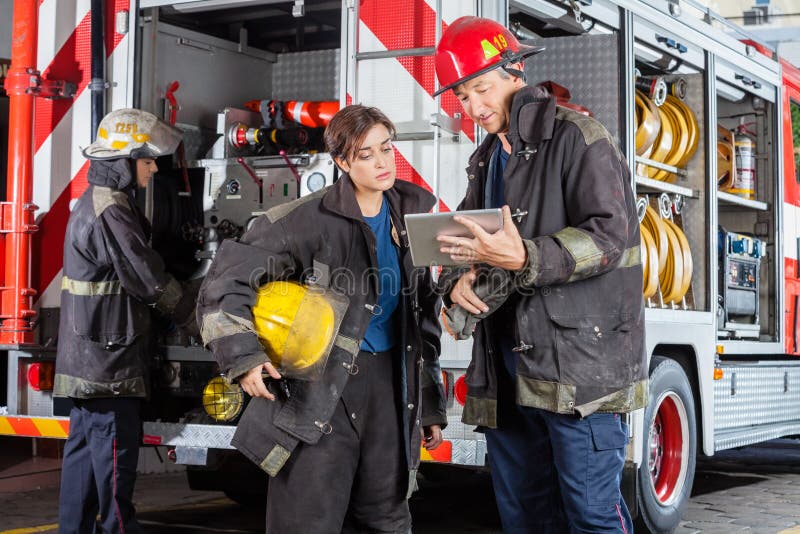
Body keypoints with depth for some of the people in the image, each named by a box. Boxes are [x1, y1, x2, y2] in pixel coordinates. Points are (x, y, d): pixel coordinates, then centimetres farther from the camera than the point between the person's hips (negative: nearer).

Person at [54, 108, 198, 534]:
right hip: (109, 359, -10)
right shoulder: (111, 214, -19)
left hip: (89, 357, 10)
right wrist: (198, 321, -7)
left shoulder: (95, 203, 14)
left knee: (85, 446, 14)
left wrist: (181, 310, 11)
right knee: (115, 450, -4)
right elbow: (148, 279, -17)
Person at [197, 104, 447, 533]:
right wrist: (244, 356, -24)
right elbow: (226, 282, -11)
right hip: (321, 389, -5)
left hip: (389, 381, 5)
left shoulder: (412, 212, 6)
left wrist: (429, 402, 15)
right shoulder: (308, 221, -12)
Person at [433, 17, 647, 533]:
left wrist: (523, 260, -28)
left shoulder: (575, 135, -5)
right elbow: (467, 247, 23)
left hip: (579, 363, -8)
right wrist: (457, 285, -1)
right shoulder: (485, 160, 20)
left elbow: (609, 232, -15)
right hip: (507, 369, 8)